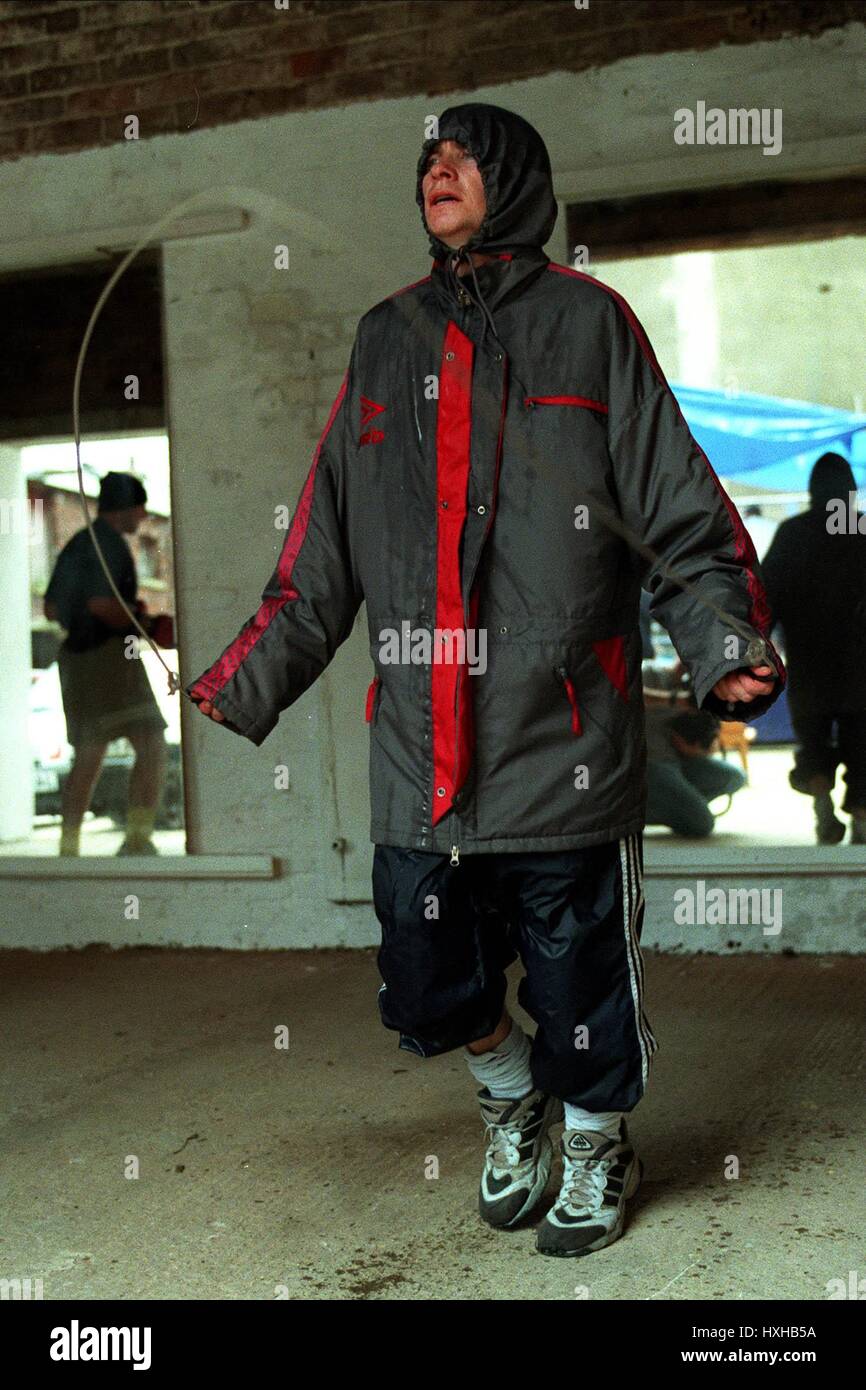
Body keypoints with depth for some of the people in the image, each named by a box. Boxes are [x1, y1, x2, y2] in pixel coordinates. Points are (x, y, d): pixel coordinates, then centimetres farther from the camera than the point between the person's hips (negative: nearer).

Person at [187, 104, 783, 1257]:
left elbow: (684, 519, -1)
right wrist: (234, 692, 10)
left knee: (580, 992, 5)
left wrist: (727, 652, -16)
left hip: (565, 748, -3)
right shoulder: (384, 341, 15)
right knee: (427, 996, 11)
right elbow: (320, 565, 16)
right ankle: (513, 1098, 42)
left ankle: (599, 1149, 34)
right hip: (418, 755, 4)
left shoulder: (586, 322, 4)